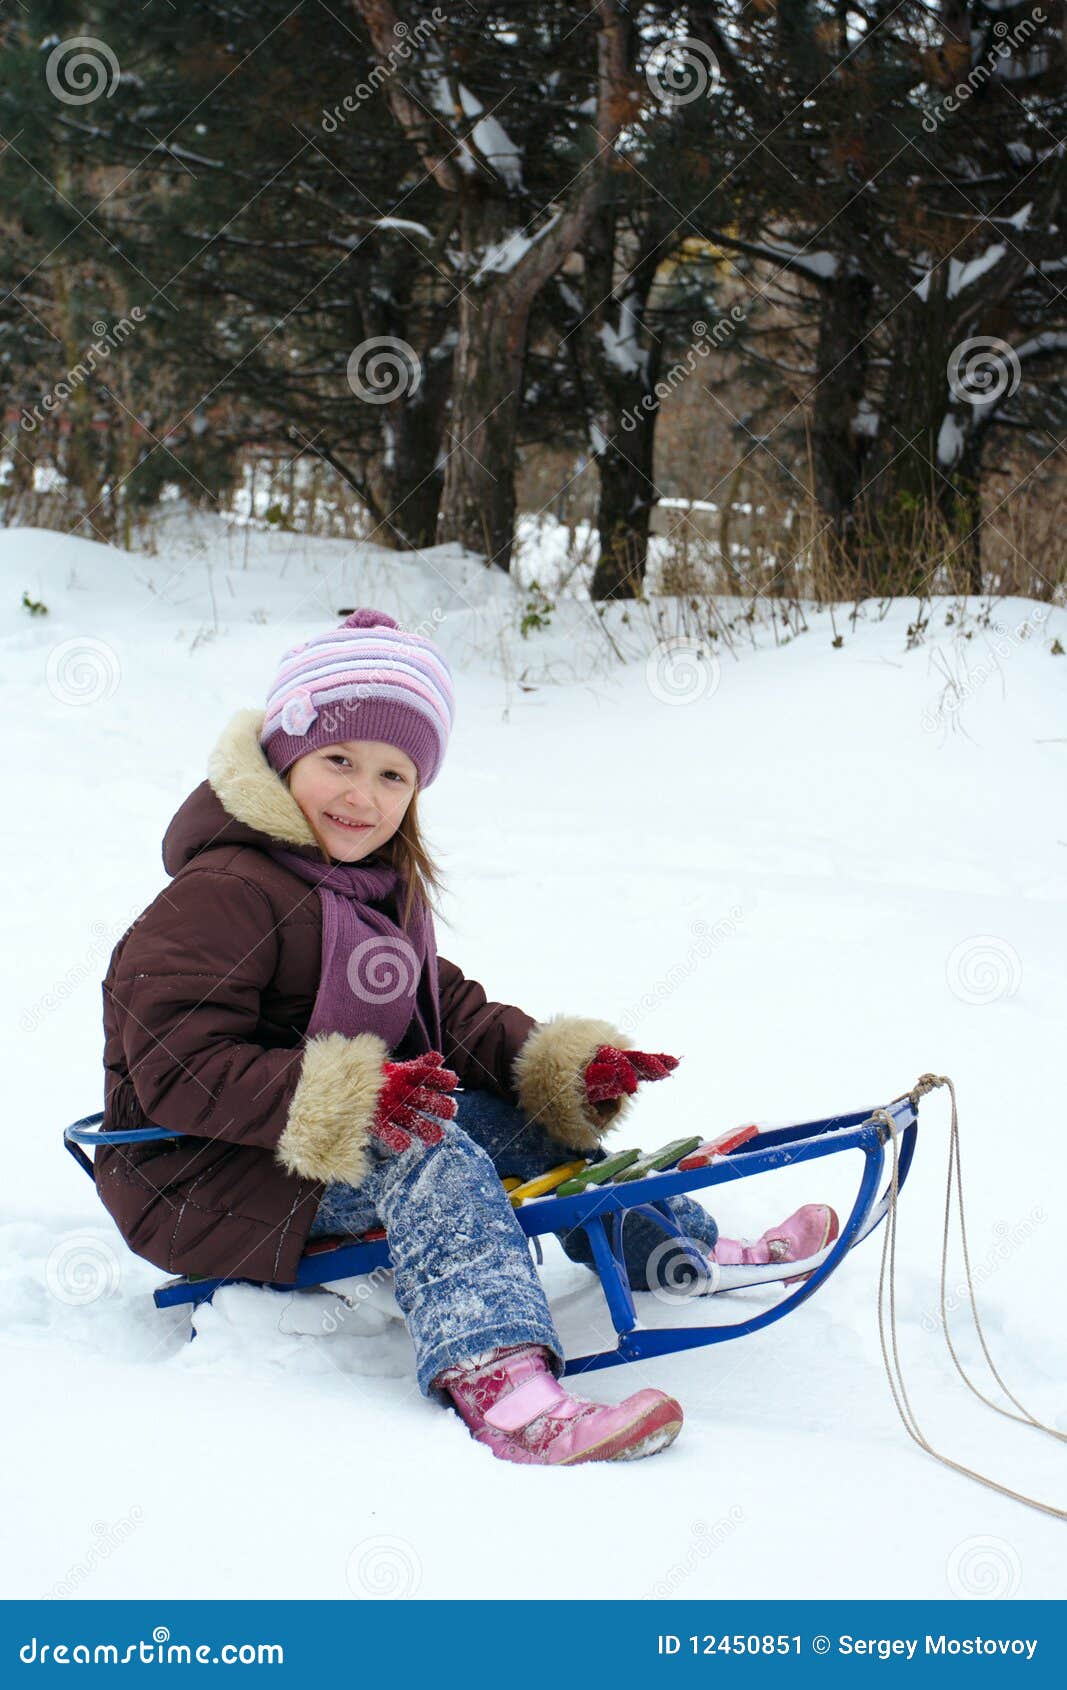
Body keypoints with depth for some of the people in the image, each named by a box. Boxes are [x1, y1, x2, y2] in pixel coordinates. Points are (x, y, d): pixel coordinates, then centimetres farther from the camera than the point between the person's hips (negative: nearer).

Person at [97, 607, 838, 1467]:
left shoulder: (384, 887, 11)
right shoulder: (222, 892, -21)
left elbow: (452, 1015, 13)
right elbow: (178, 1068, -27)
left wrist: (562, 1064, -4)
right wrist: (343, 1104, -39)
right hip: (202, 1179, -9)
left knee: (521, 1116, 6)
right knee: (425, 1160, -31)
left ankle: (692, 1254, 22)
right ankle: (499, 1381, -51)